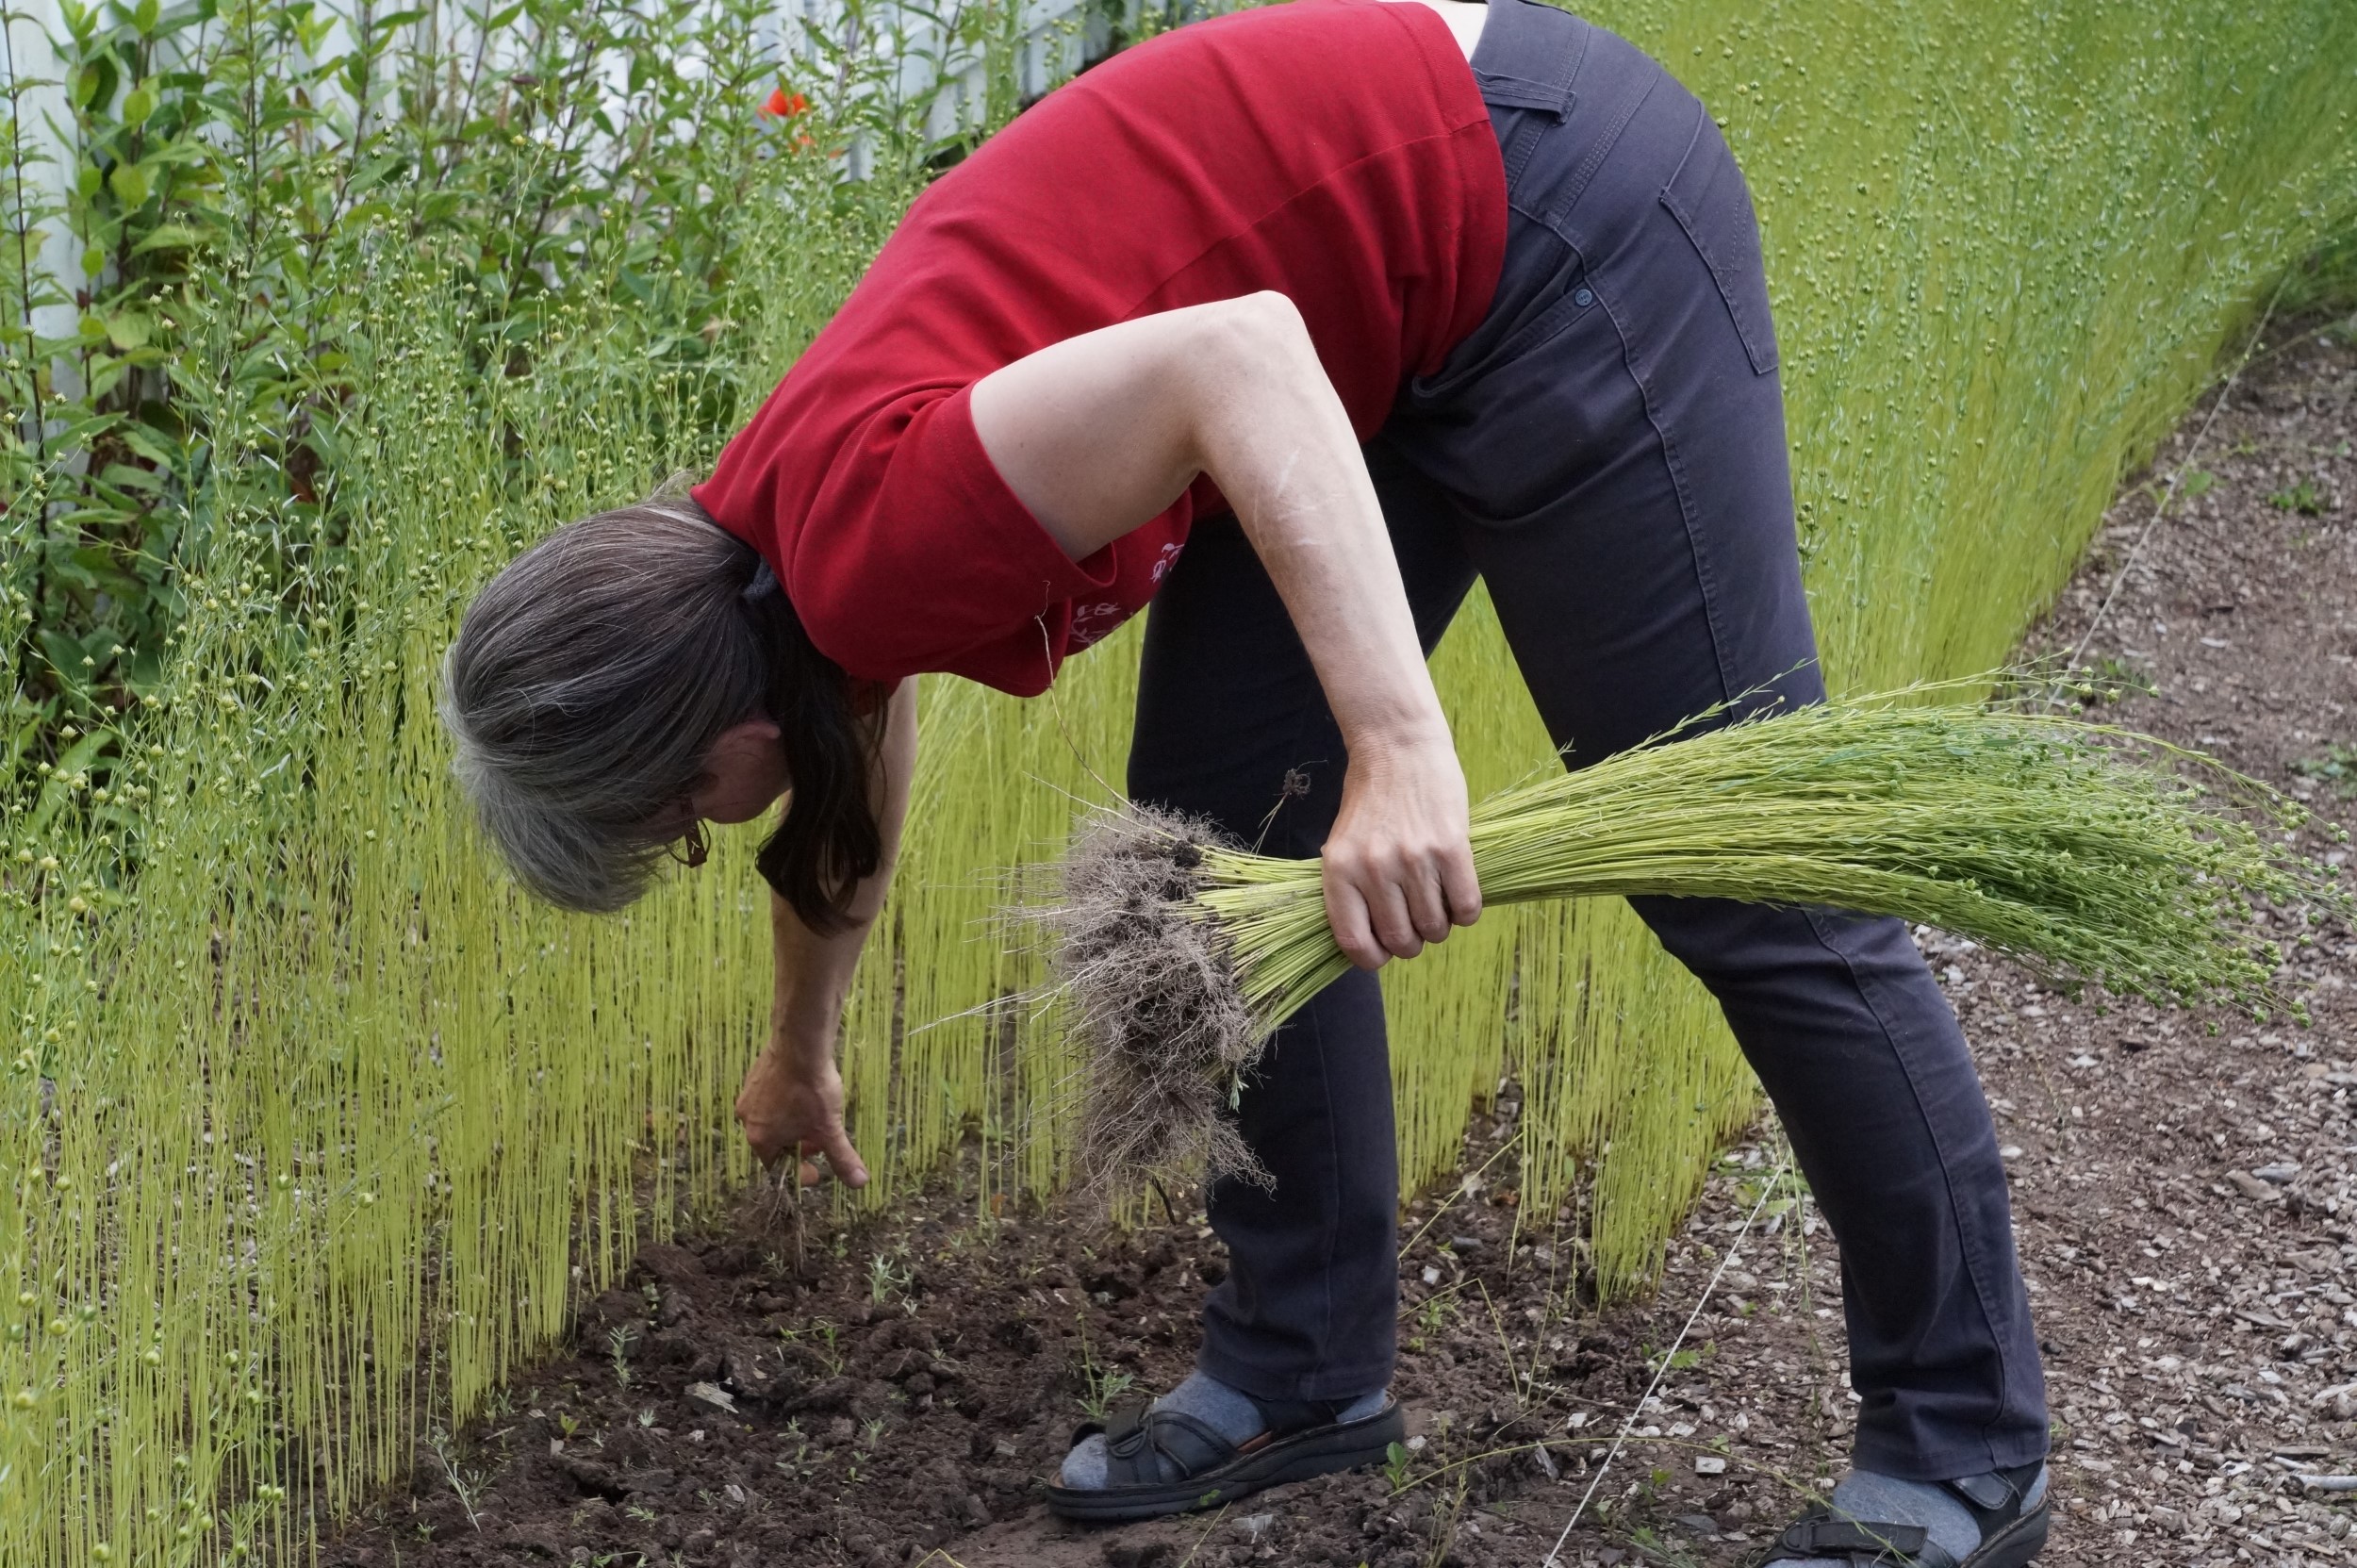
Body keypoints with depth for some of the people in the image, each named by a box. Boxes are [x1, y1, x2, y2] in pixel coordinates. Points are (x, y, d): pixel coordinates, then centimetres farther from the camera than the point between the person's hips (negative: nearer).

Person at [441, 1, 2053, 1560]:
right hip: (1393, 330, 9)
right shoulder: (760, 556, 7)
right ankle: (1305, 1375, 19)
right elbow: (851, 789, 29)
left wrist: (1399, 745, -40)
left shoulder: (874, 533, -22)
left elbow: (1228, 358, -34)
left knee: (1736, 874, -3)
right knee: (1222, 835, 8)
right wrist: (800, 1053, 45)